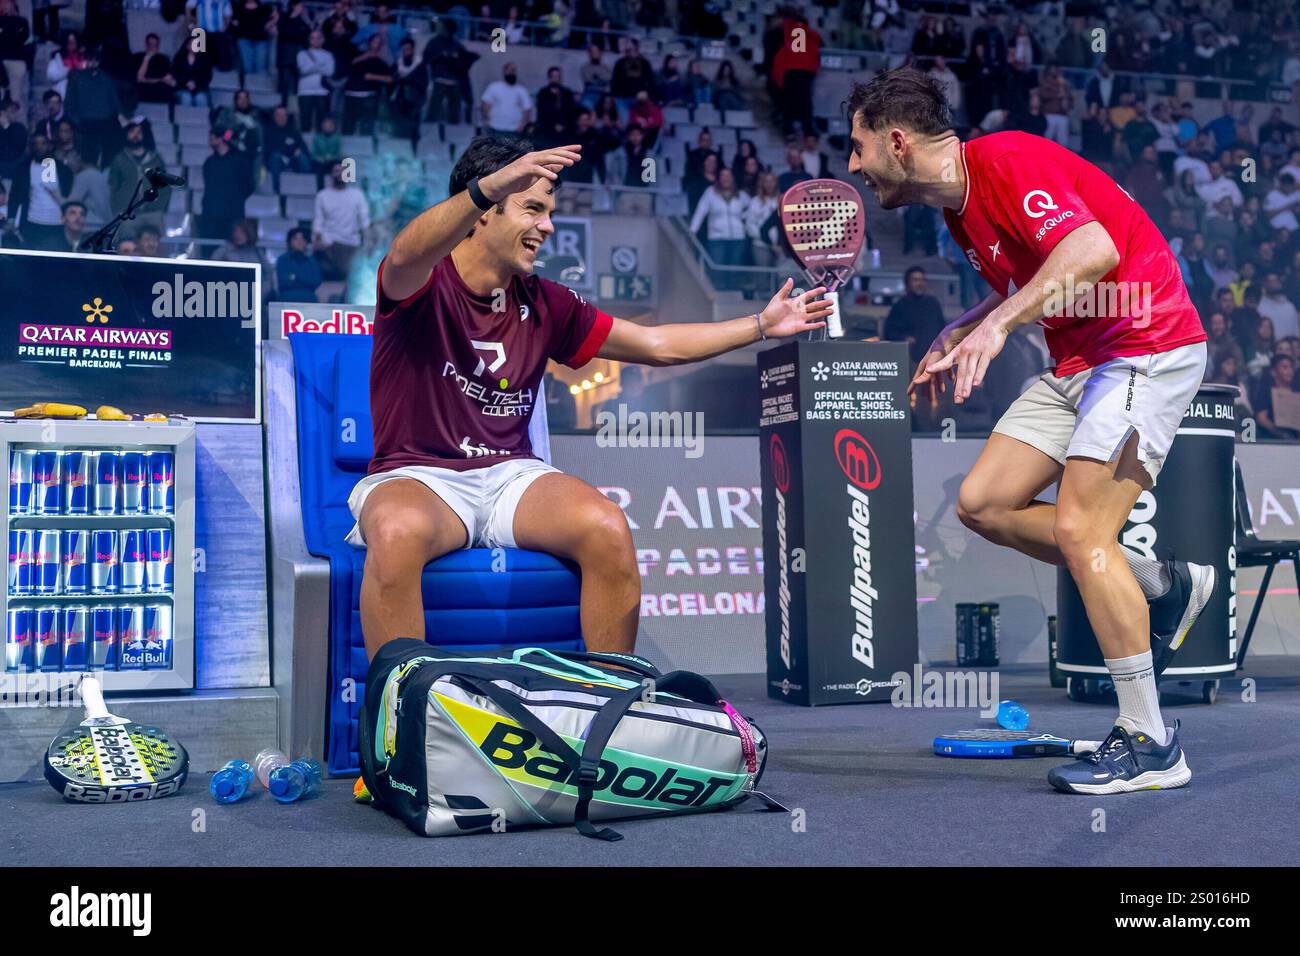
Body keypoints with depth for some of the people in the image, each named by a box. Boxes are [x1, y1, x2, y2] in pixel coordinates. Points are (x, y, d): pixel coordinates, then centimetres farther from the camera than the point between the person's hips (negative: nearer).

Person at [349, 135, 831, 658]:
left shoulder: (544, 304, 12)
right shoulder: (424, 284, -4)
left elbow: (657, 344, 17)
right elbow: (407, 254, -31)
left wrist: (761, 324, 13)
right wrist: (490, 185, -47)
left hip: (512, 475, 4)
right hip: (417, 476, -4)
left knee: (607, 528, -24)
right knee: (398, 535, -38)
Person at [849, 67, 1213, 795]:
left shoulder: (1007, 161, -18)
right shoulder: (958, 203, 11)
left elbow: (1094, 251, -33)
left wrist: (998, 324, -38)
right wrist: (956, 335, 16)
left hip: (1146, 347, -10)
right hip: (1078, 361, 10)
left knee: (1079, 531, -16)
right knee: (984, 502, 2)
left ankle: (1151, 747, -5)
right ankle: (1164, 585, 13)